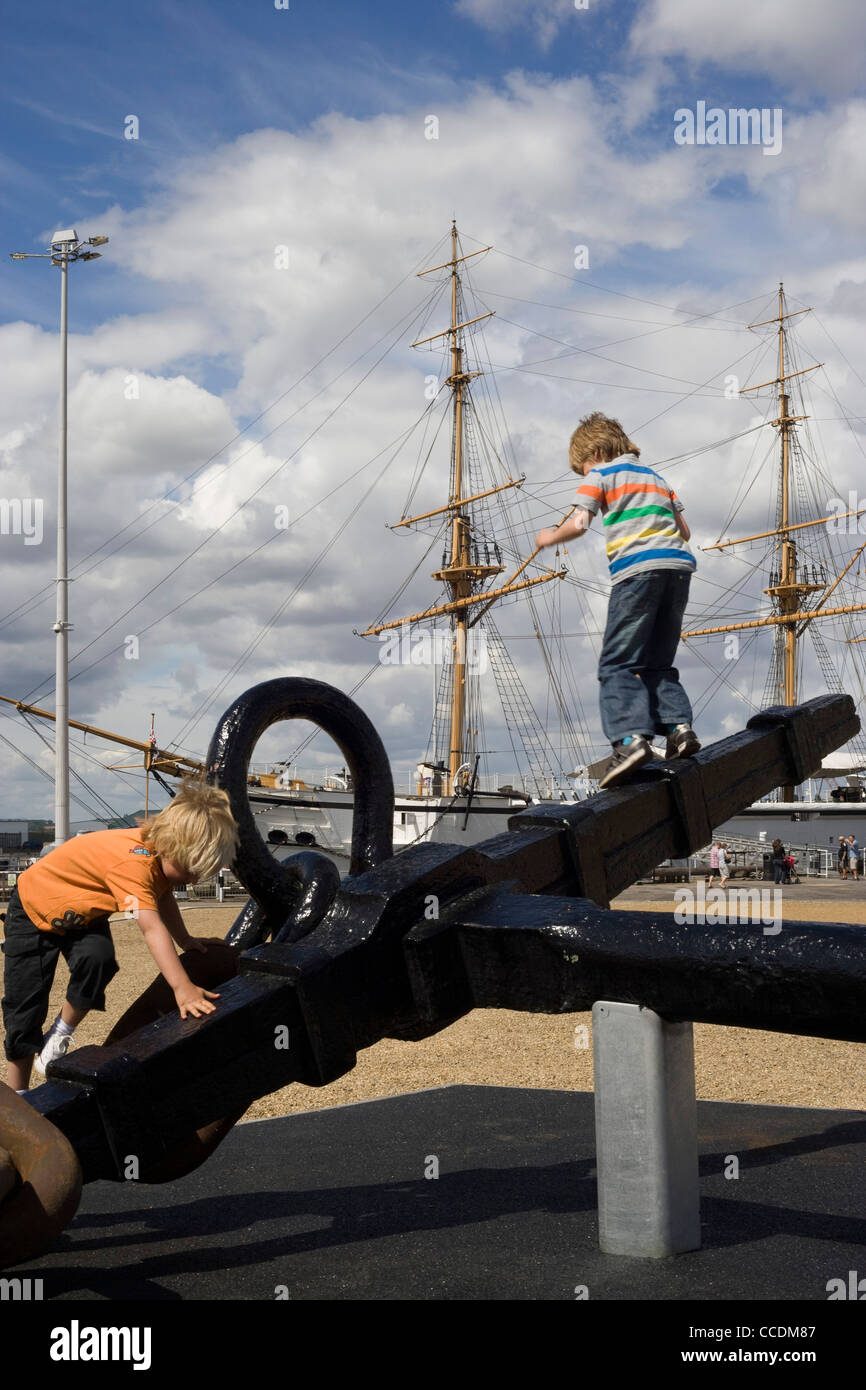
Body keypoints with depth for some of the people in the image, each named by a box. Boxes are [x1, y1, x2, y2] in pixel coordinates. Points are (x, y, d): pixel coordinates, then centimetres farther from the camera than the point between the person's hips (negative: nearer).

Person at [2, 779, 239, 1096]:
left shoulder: (160, 849, -16)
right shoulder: (134, 860, -41)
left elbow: (164, 897, 6)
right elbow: (152, 927, -51)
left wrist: (185, 940, -1)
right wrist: (182, 987, -58)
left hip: (82, 912, 6)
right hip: (34, 906, -6)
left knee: (98, 960, -23)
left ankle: (60, 1034, 1)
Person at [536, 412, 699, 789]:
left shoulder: (600, 475, 10)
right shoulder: (655, 477, 29)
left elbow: (578, 524, -4)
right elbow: (684, 531, 26)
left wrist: (549, 537, 14)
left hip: (637, 569, -6)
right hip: (679, 564, 7)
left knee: (617, 664, -7)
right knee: (658, 662, 17)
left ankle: (630, 737, -24)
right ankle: (679, 725, 0)